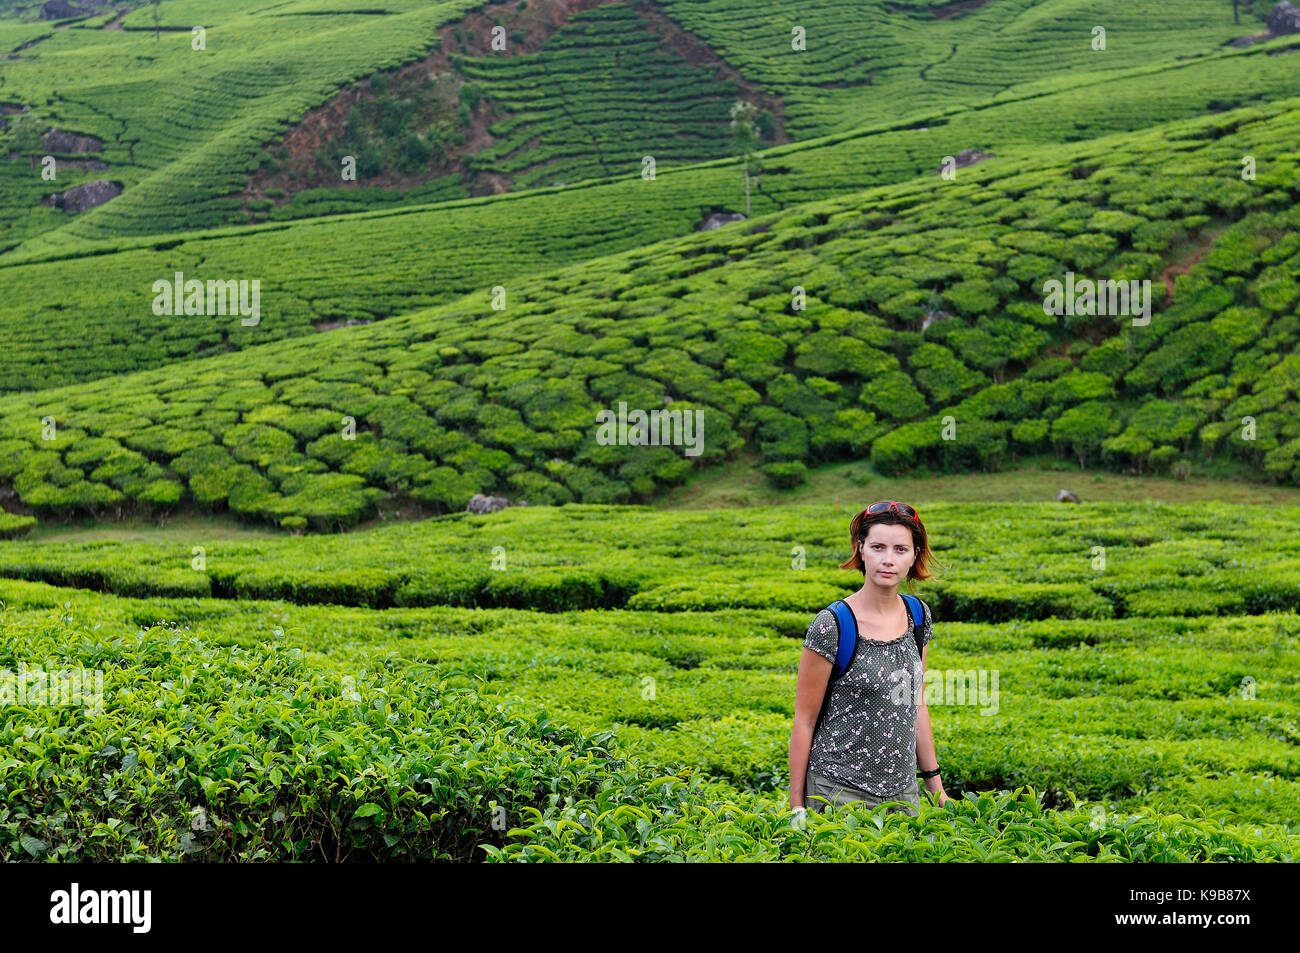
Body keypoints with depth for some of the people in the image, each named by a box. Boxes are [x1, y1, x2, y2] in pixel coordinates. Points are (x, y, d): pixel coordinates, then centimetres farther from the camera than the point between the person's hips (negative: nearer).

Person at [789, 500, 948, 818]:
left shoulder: (918, 616, 3)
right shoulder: (832, 626, -15)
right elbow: (804, 722, -10)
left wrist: (935, 785, 15)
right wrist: (797, 807, -9)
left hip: (903, 792, 6)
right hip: (840, 792, -5)